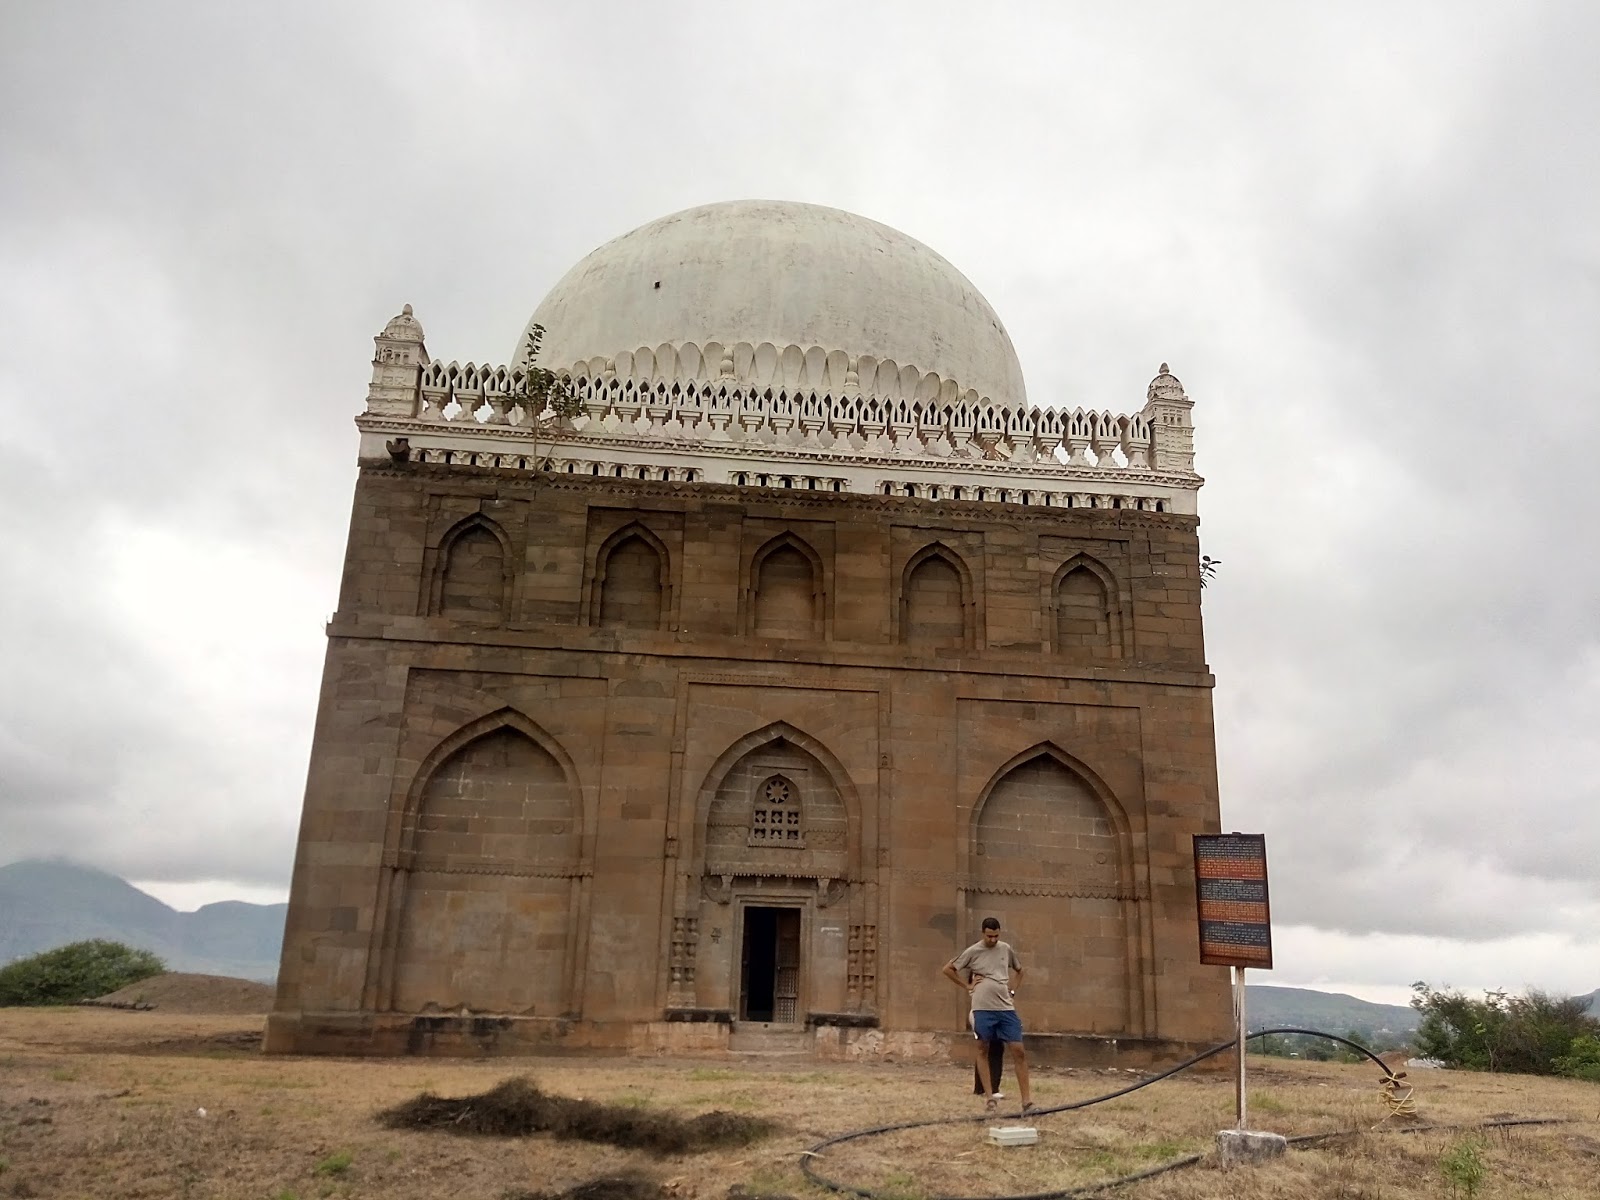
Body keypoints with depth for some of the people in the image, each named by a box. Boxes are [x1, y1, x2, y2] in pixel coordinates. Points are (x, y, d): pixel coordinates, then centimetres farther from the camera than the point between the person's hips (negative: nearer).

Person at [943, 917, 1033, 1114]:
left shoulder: (1006, 949, 8)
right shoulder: (972, 952, -2)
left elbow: (1019, 970, 26)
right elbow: (947, 969, 3)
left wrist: (1012, 991, 13)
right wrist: (967, 986, 0)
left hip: (1006, 1008, 3)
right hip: (983, 1009, -2)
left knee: (1018, 1050, -3)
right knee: (984, 1051, 3)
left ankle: (1026, 1100, 0)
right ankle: (989, 1096, 10)